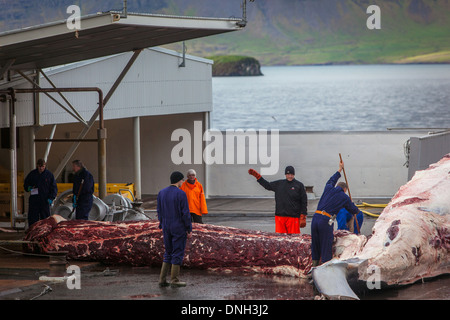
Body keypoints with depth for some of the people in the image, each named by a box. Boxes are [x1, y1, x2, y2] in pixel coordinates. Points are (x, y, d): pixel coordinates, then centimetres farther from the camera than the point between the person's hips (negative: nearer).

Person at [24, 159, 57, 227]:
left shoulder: (49, 175, 4)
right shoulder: (32, 174, 8)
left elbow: (54, 188, 5)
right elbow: (25, 184, 19)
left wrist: (51, 198, -9)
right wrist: (28, 188, -5)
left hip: (45, 201, -1)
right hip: (34, 200, 1)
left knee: (45, 218, -1)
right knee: (32, 218, -2)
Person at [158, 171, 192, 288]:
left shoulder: (161, 193, 4)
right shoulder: (181, 194, -14)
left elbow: (159, 211, 8)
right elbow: (185, 213, -14)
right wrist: (189, 228, -5)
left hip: (166, 228, 6)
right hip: (179, 228, -6)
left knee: (168, 253, 14)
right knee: (178, 253, 2)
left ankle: (162, 279, 9)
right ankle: (174, 280, 3)